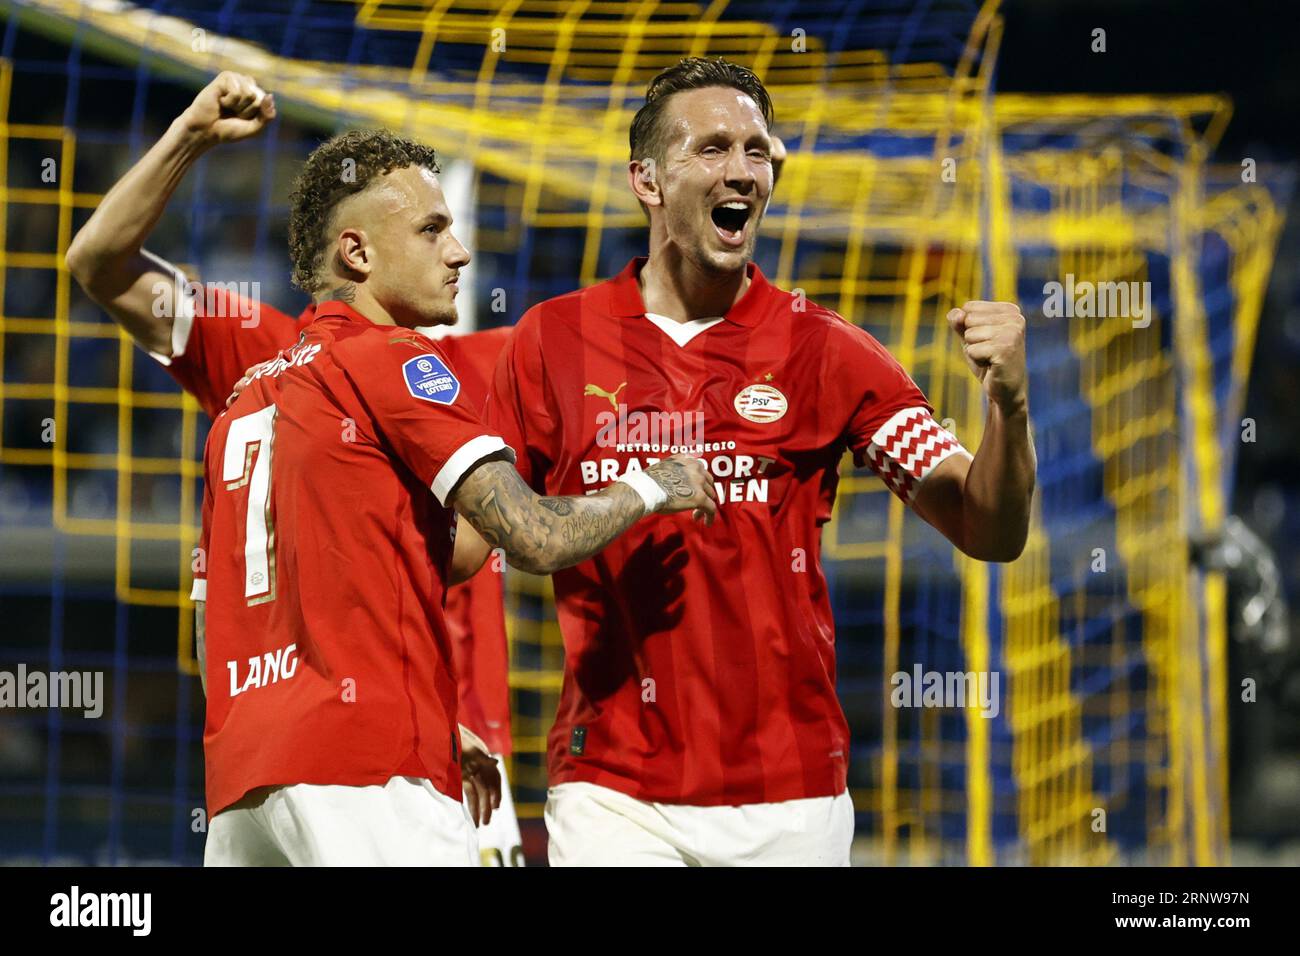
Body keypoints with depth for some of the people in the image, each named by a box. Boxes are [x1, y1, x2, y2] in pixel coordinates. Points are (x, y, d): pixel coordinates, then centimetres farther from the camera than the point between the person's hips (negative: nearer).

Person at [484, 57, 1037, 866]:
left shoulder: (824, 350, 2)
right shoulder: (553, 341, 3)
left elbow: (990, 533, -1)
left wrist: (1008, 402, -19)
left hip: (789, 797, 0)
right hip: (612, 791, 0)